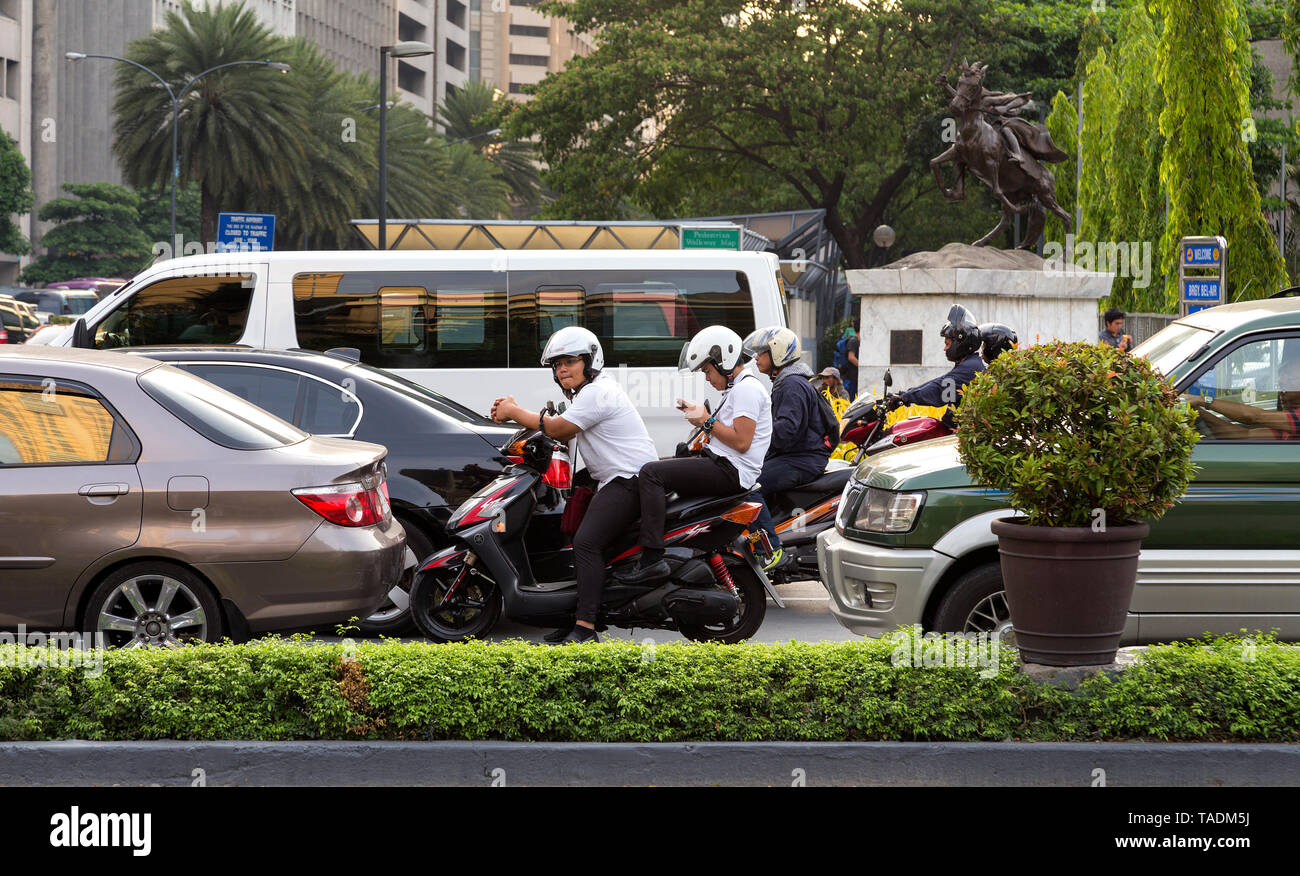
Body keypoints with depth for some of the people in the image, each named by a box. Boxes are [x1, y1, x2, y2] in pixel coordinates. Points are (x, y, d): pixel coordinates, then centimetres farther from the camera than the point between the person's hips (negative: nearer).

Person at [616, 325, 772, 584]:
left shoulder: (747, 389, -13)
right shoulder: (740, 387, 21)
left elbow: (741, 441, -21)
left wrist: (708, 422, -11)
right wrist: (699, 415, 12)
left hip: (731, 471, -11)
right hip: (721, 465, 11)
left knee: (651, 473, -21)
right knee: (654, 467, 20)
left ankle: (653, 558, -29)